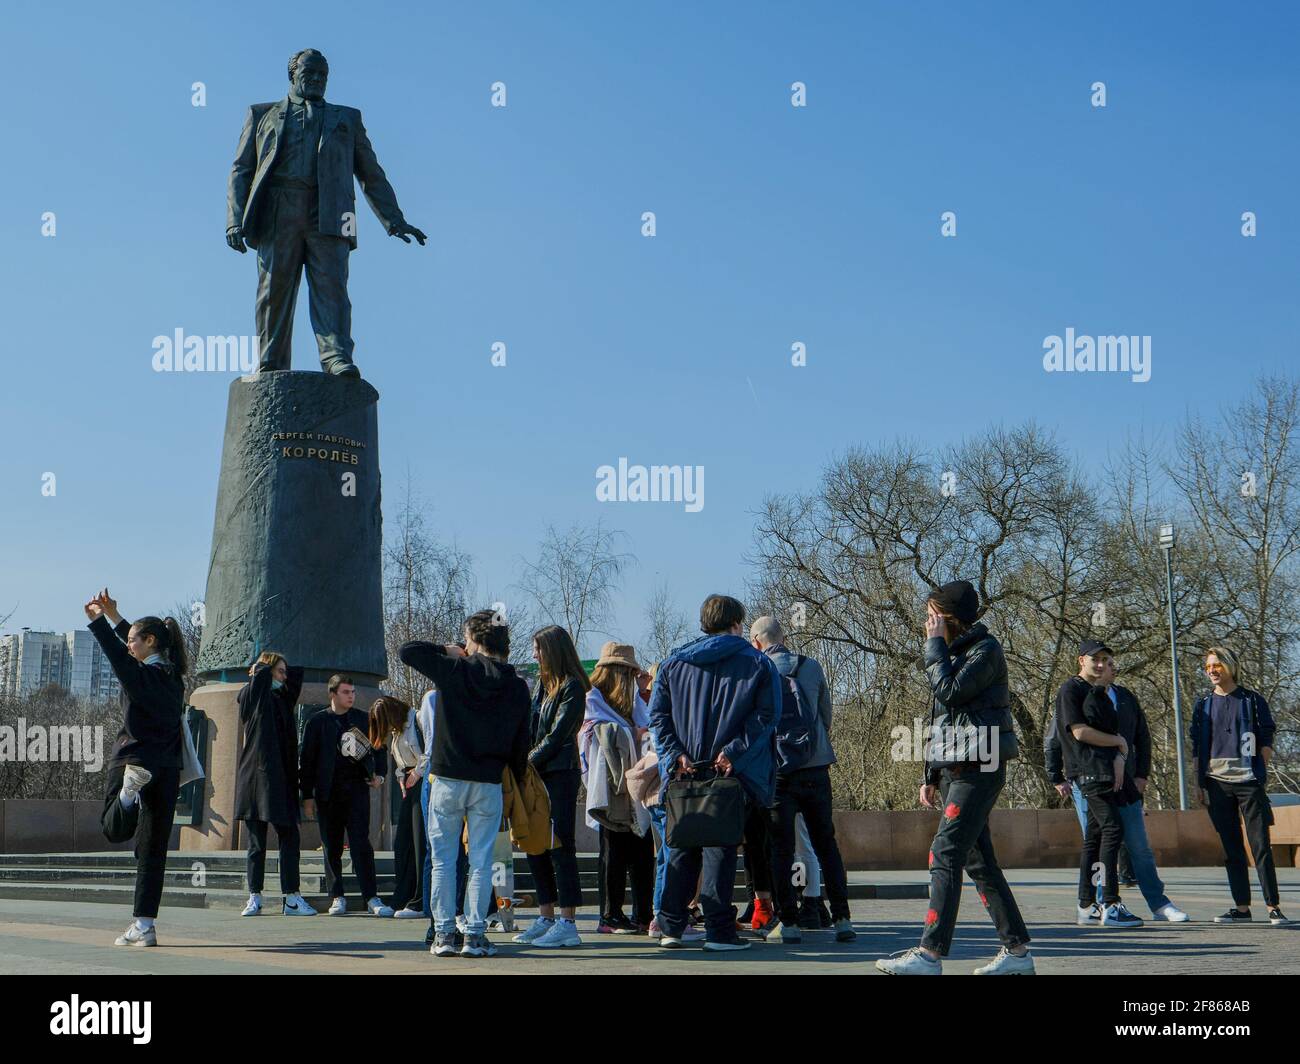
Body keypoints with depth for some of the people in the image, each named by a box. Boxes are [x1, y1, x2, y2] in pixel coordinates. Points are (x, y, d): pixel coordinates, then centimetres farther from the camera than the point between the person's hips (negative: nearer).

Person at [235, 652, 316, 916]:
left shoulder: (283, 699, 15)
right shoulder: (250, 697, 0)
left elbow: (299, 672, 20)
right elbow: (261, 672, -16)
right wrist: (261, 670, 4)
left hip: (281, 778, 5)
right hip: (256, 774, -5)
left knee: (290, 837, -2)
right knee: (256, 843, 2)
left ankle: (291, 897, -2)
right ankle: (254, 897, 8)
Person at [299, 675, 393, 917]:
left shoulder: (363, 720, 10)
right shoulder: (318, 722, 5)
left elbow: (378, 749, 20)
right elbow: (306, 760, 4)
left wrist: (379, 774, 3)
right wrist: (307, 795, -1)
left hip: (357, 789, 0)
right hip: (328, 792, 0)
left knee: (361, 844, -8)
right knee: (332, 847, 4)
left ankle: (372, 898, -10)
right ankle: (337, 897, 12)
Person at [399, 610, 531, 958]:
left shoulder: (454, 669, -6)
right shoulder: (517, 687, 2)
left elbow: (406, 651, 2)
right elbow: (520, 745, 5)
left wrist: (449, 650, 12)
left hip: (447, 779, -1)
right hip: (489, 785, 2)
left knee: (443, 860, 6)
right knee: (481, 861, 5)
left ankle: (444, 933, 7)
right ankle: (475, 935, 5)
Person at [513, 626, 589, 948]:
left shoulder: (572, 686, -8)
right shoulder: (543, 684, 17)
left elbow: (557, 735, -13)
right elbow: (531, 729, 15)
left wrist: (528, 763, -10)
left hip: (561, 774, -8)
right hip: (538, 774, 8)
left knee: (560, 847, -8)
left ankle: (567, 924, -6)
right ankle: (546, 918, 17)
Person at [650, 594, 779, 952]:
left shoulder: (674, 662, 12)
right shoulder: (758, 663, 3)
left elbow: (657, 714, 5)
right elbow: (765, 716, -9)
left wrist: (675, 754, -2)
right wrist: (733, 751, -13)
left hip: (685, 772, 3)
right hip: (731, 774, -3)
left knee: (681, 848, 12)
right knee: (720, 848, 0)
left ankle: (671, 927, 12)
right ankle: (718, 930, -1)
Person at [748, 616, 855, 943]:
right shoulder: (811, 667, 5)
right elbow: (826, 714, 14)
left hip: (777, 771, -2)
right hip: (816, 768, 2)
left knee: (781, 848, 4)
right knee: (827, 845, 8)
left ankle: (788, 922, 3)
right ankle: (842, 919, 3)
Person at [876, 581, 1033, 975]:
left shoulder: (986, 649, -7)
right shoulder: (952, 653, 20)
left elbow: (950, 692, -21)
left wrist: (935, 644, -10)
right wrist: (931, 777, 18)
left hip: (978, 769, -9)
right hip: (954, 769, 9)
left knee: (945, 855, -15)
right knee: (979, 860, 8)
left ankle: (930, 954, -18)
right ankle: (1017, 950, 13)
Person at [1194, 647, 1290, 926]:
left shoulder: (1252, 700, 4)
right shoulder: (1204, 704, 11)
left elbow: (1267, 741, 4)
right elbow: (1197, 748, 12)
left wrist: (1259, 773, -4)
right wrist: (1201, 785, 7)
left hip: (1248, 782, -3)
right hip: (1217, 785, 3)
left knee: (1261, 845, -6)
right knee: (1231, 848, 6)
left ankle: (1274, 907, -3)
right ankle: (1242, 907, 11)